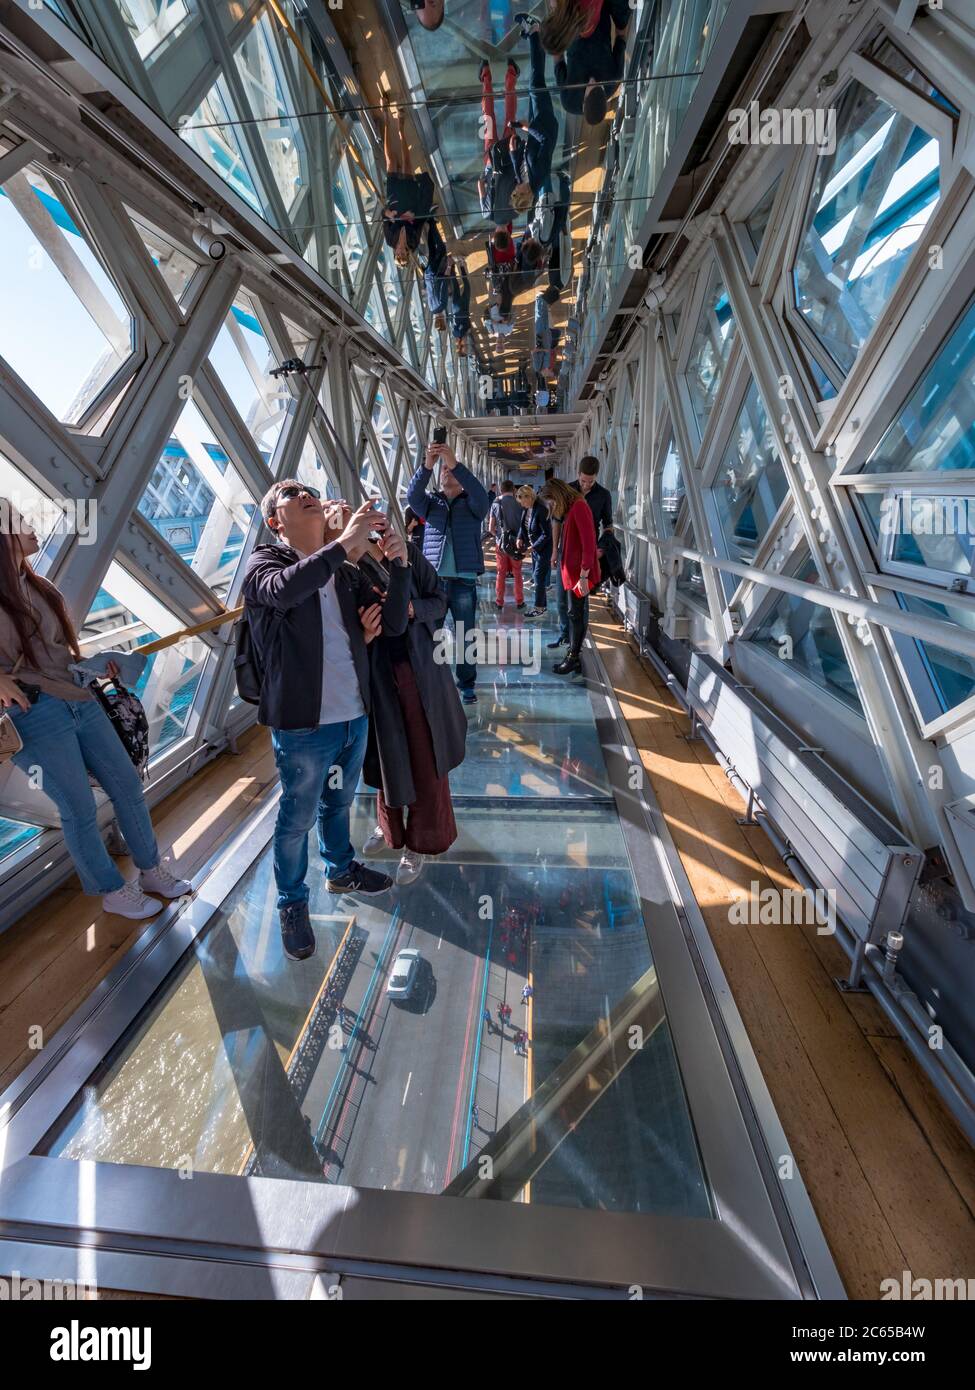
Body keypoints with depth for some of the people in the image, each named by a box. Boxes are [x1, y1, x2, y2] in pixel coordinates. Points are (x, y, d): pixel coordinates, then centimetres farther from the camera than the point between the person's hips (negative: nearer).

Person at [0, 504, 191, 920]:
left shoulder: (39, 586, 10)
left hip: (81, 700, 7)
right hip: (36, 716, -7)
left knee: (128, 786, 10)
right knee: (79, 809, 4)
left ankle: (151, 871, 27)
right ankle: (113, 891, 22)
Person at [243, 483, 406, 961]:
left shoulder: (345, 572, 7)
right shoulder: (264, 561, -7)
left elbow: (393, 623, 1)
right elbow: (283, 591, -32)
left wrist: (399, 563, -13)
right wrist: (345, 542, -33)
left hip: (355, 714, 5)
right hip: (302, 722, -5)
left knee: (338, 802, 25)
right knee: (297, 818, 11)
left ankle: (340, 870, 49)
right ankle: (292, 904, 35)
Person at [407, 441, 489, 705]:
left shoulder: (472, 504, 7)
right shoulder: (430, 502, 12)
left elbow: (480, 495, -15)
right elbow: (412, 494, -8)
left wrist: (456, 464, -25)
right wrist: (427, 465, -23)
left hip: (464, 581, -1)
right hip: (433, 580, 2)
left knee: (465, 637, 6)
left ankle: (467, 685, 17)